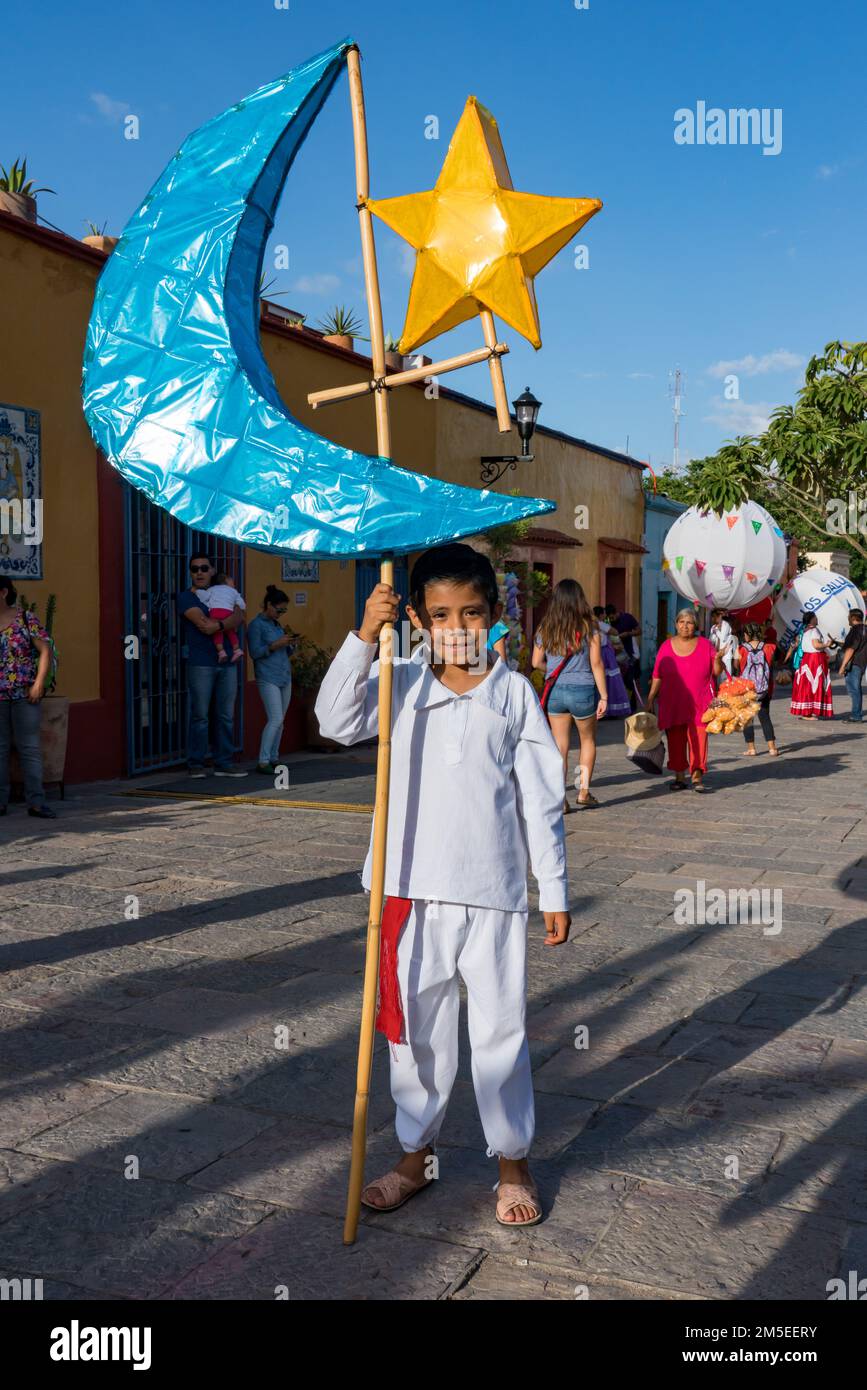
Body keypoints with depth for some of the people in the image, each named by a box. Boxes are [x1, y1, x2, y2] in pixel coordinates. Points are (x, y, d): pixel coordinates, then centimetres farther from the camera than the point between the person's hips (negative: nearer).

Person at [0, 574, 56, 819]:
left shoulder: (26, 619, 0)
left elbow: (45, 650, -2)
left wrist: (39, 683, -11)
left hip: (25, 694, -2)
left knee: (29, 746, 0)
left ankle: (36, 802, 1)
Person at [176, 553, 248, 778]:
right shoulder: (186, 597, 1)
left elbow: (239, 617, 5)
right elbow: (203, 623, -12)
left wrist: (218, 625, -12)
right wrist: (230, 621, -4)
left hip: (227, 663, 5)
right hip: (201, 664, -5)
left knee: (226, 716, 6)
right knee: (200, 715, -3)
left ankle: (223, 764, 12)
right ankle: (196, 764, 6)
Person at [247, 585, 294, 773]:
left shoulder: (276, 624, 17)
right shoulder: (256, 625, -4)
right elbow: (255, 652, -10)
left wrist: (288, 645, 1)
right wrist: (275, 645, -17)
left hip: (285, 677, 8)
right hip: (268, 678, -8)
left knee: (280, 720, 8)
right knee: (275, 719, -15)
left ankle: (274, 759, 15)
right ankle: (262, 762, -13)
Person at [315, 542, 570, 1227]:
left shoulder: (514, 693, 0)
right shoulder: (401, 686, 3)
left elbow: (541, 798, 2)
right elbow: (338, 720, -14)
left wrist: (555, 889, 2)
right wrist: (364, 636, -21)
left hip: (493, 892, -1)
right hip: (413, 891, 1)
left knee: (502, 1028, 8)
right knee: (417, 1029, 14)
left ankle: (514, 1163, 27)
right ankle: (415, 1156, 32)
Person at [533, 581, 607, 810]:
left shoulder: (545, 628, 1)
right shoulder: (589, 627, -6)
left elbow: (536, 662, 6)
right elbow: (596, 664, -7)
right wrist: (604, 697, -3)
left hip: (555, 691, 2)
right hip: (582, 690, -2)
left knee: (560, 746, 7)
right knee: (588, 741, 18)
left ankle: (560, 798, 4)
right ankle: (584, 793, 19)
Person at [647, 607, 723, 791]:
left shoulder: (705, 645, 6)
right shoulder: (666, 646, 7)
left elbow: (717, 672, 7)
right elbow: (657, 676, 9)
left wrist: (717, 660, -13)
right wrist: (650, 697, 4)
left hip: (699, 704, -2)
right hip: (672, 705, 2)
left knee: (698, 739, -8)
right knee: (675, 740, 5)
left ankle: (697, 777, -3)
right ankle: (679, 777, 16)